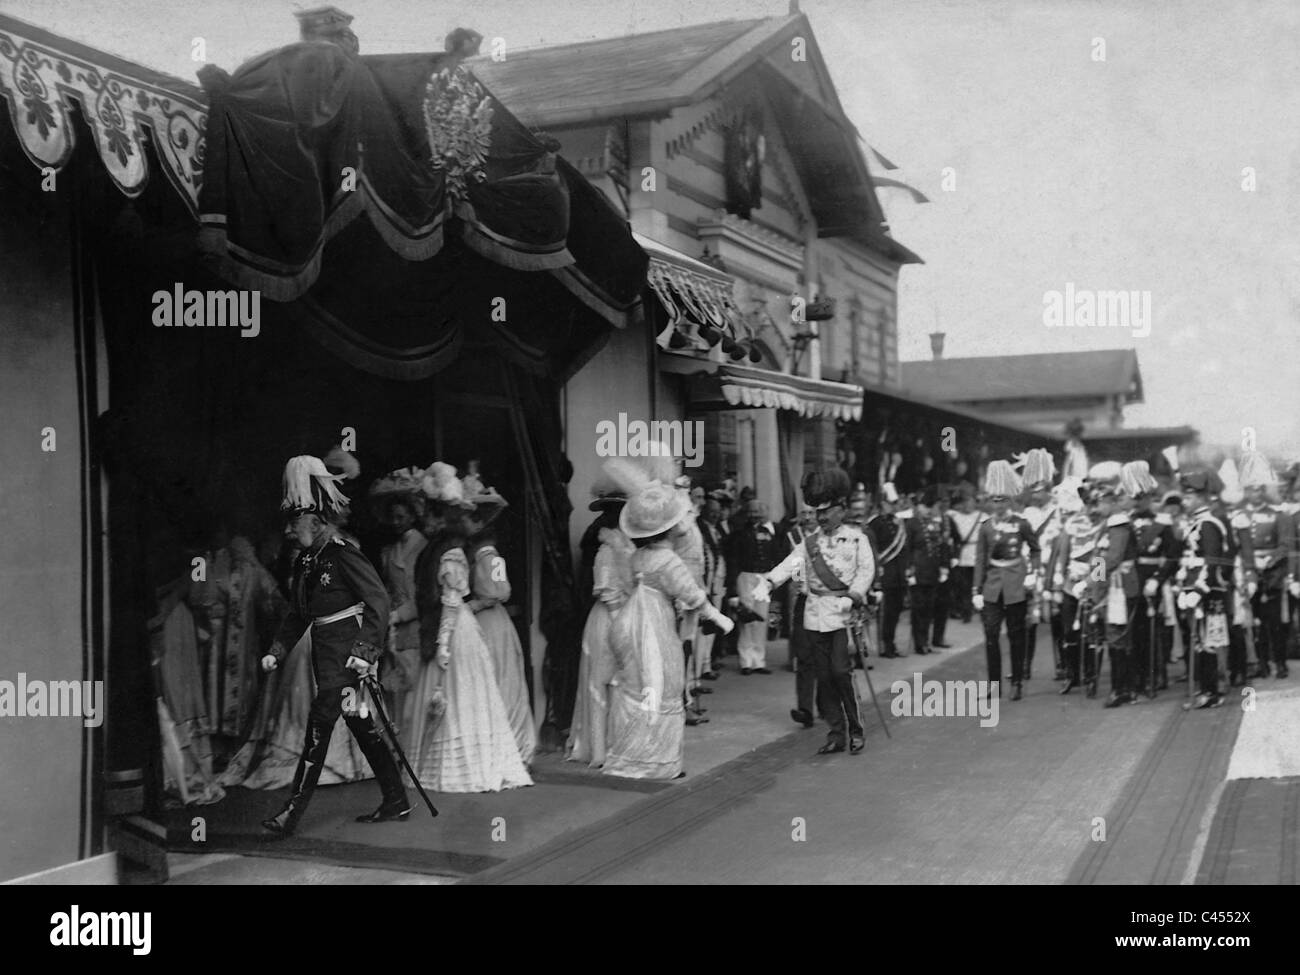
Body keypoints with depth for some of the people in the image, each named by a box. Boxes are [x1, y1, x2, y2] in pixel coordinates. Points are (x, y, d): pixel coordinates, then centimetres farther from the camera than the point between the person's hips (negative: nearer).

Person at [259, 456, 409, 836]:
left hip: (347, 653, -9)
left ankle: (293, 812, -6)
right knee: (360, 724, 12)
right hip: (325, 654, 9)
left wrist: (364, 650, -24)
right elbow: (297, 615, 18)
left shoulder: (343, 554, -13)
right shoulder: (305, 564, 13)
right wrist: (277, 651, 6)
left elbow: (379, 602, -17)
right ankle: (396, 801, 21)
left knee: (319, 723, -10)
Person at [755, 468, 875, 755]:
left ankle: (855, 730, 3)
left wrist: (853, 596, -20)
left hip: (844, 614, -4)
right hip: (815, 616, 4)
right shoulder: (809, 543, 12)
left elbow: (867, 570, -5)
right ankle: (836, 733, 13)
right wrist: (765, 584, -18)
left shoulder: (856, 538, 5)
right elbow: (789, 565, -1)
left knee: (841, 671, -12)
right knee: (824, 677, 4)